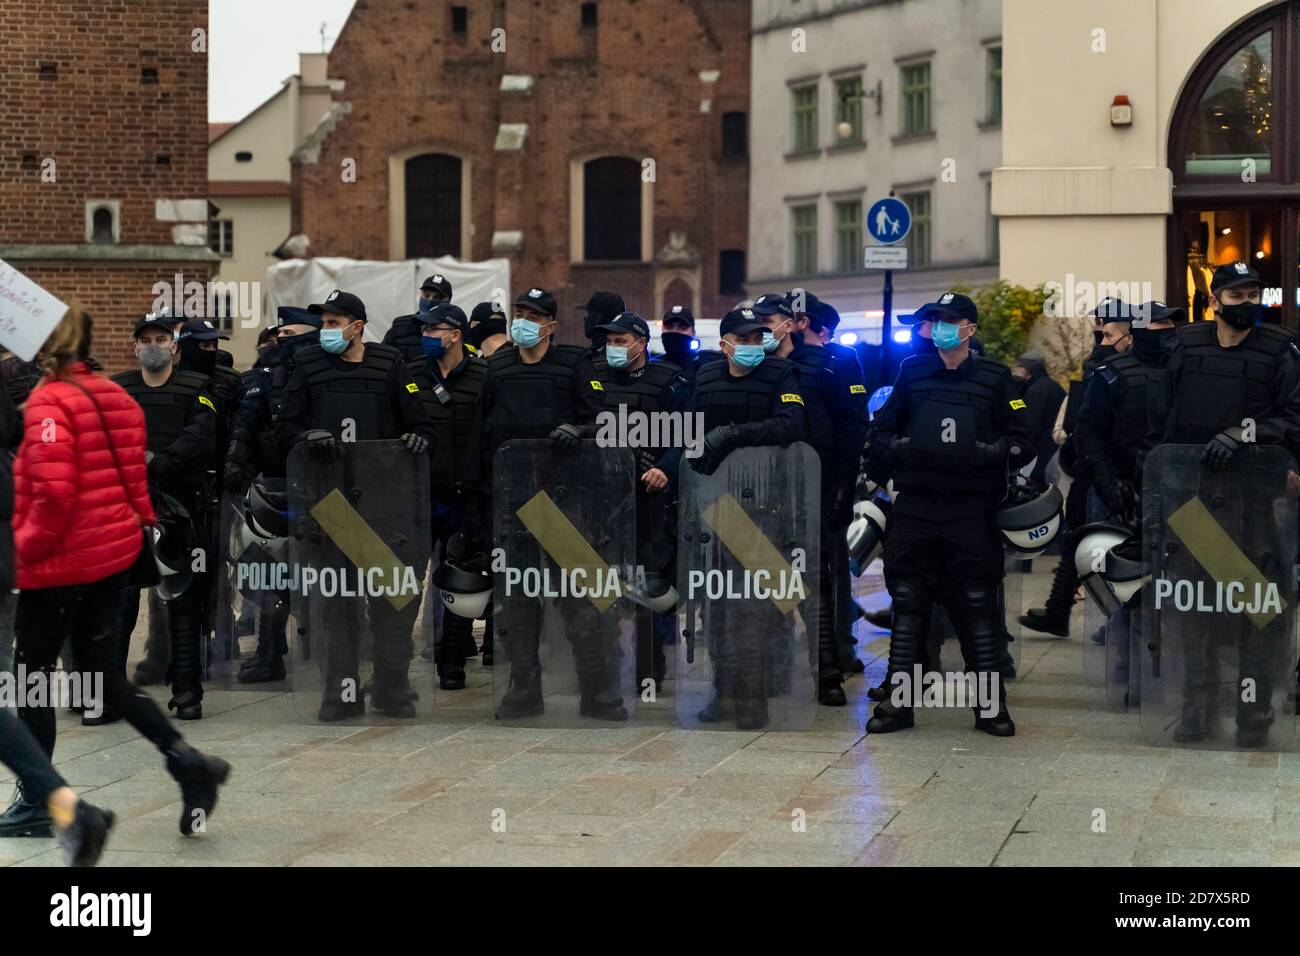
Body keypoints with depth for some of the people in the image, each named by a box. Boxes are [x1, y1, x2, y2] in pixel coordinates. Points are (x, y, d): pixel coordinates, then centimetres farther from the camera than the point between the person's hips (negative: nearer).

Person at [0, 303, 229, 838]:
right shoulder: (113, 397, 8)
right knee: (104, 673, 15)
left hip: (61, 562, -8)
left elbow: (53, 491, -23)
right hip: (114, 553, 8)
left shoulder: (48, 402, -16)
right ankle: (186, 761, 0)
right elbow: (137, 475, 10)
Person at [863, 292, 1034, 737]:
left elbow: (1022, 443, 3)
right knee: (907, 603, 4)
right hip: (914, 507, 2)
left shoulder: (994, 378, 6)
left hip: (971, 512, -2)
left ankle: (990, 703, 8)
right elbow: (880, 431, 15)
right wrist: (900, 448, -6)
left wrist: (983, 453, -15)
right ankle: (899, 700, 10)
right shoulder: (912, 372, 13)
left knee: (978, 605, 1)